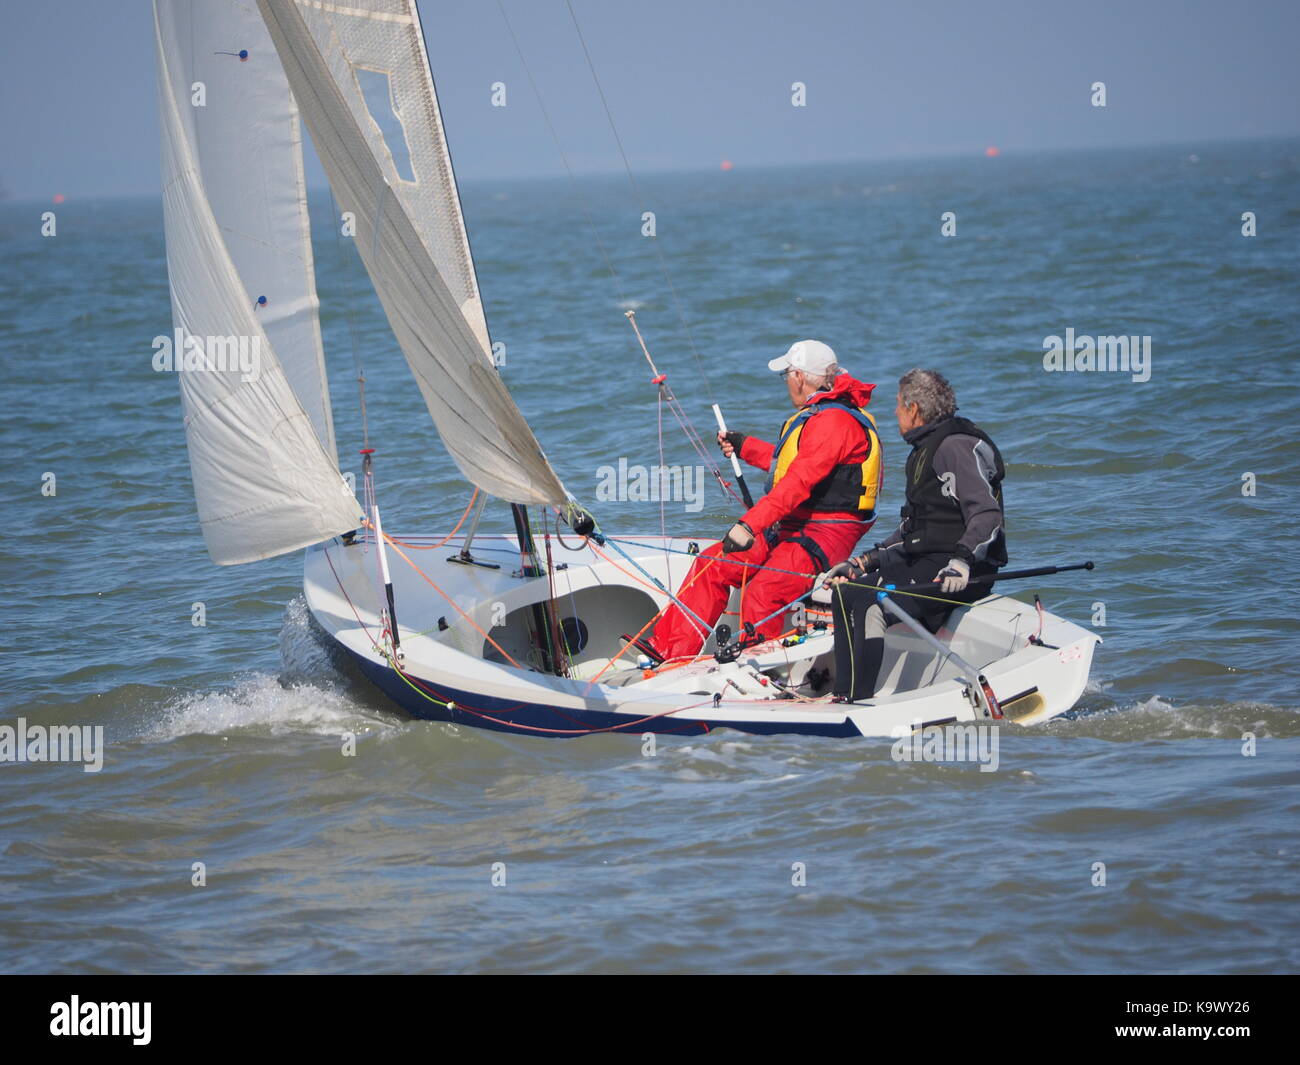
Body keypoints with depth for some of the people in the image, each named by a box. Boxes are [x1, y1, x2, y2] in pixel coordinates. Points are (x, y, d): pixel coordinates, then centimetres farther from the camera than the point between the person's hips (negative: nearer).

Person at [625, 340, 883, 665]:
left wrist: (749, 524, -34)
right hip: (793, 528, 11)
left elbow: (799, 482, -28)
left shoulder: (834, 421, -17)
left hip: (826, 536, -11)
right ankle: (670, 651, -1)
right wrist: (744, 446, 42)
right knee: (712, 563, 1)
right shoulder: (816, 416, 18)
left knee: (761, 592, -32)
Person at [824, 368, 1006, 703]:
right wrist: (863, 562, 18)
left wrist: (961, 561, -38)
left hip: (963, 573, -11)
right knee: (846, 593, 6)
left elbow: (988, 516, -24)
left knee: (871, 605, -26)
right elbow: (911, 528, 24)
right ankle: (843, 693, 4)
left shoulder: (956, 446, -13)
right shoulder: (925, 451, 20)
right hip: (921, 560, 11)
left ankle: (858, 700, -25)